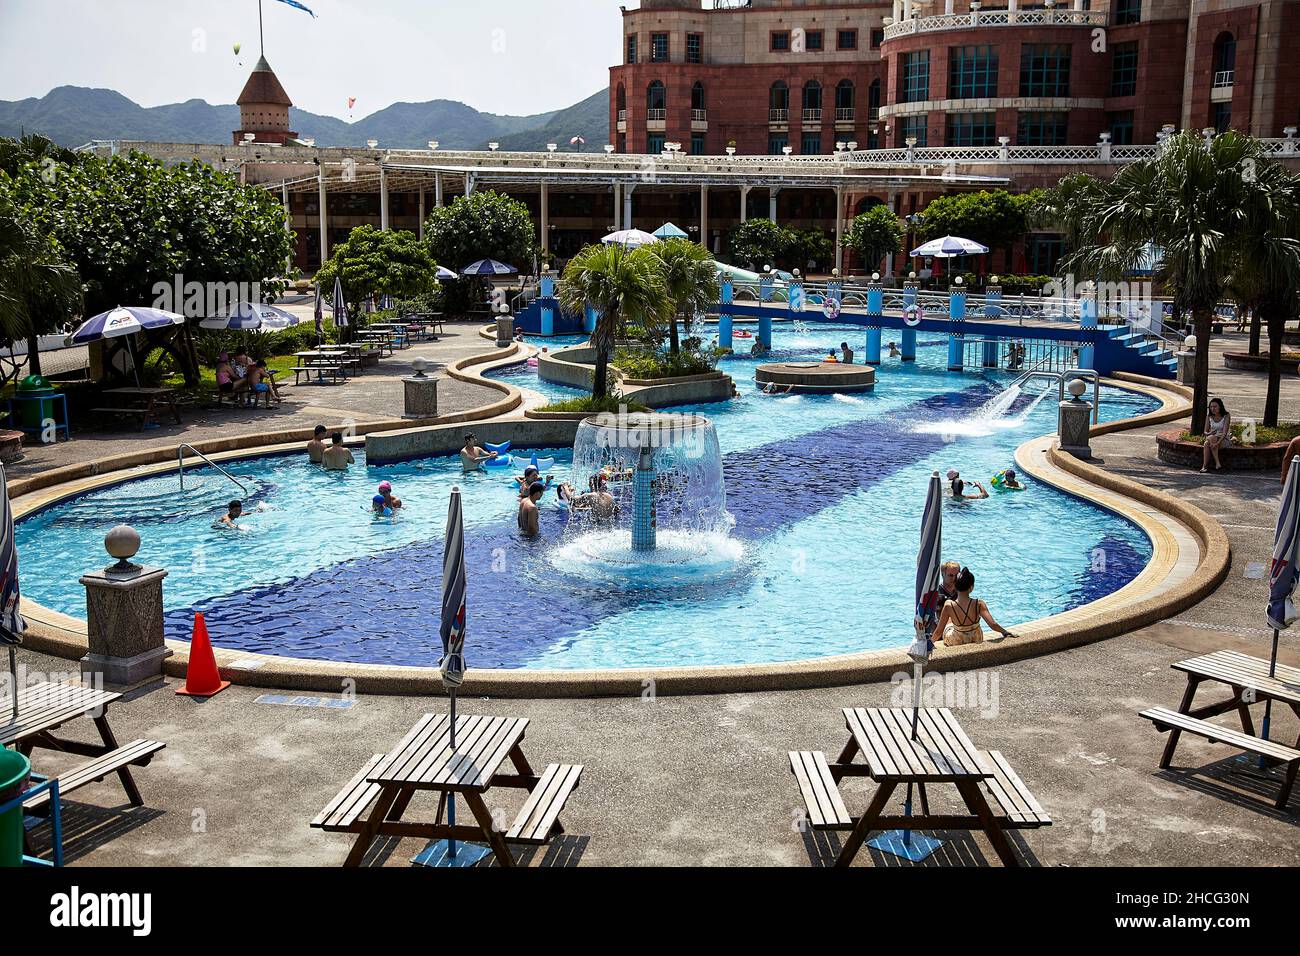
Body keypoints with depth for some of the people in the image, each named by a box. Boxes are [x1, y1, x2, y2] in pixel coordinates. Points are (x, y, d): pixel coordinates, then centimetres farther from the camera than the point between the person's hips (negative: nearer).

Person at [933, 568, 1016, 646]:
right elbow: (993, 624, -29)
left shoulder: (949, 606, -27)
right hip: (976, 641, 2)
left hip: (954, 643, -1)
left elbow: (939, 631, -19)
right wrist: (1005, 632, -10)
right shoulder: (979, 604, -26)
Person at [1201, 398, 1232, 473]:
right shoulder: (1209, 417, 7)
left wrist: (1217, 442, -33)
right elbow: (1205, 432, 6)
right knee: (1210, 439, -33)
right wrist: (1209, 433, -20)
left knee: (1209, 441, -34)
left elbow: (1225, 432, -18)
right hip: (1212, 438, 4)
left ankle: (1204, 466, -37)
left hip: (1224, 440, -4)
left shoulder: (1226, 416, -8)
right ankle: (1218, 464, -39)